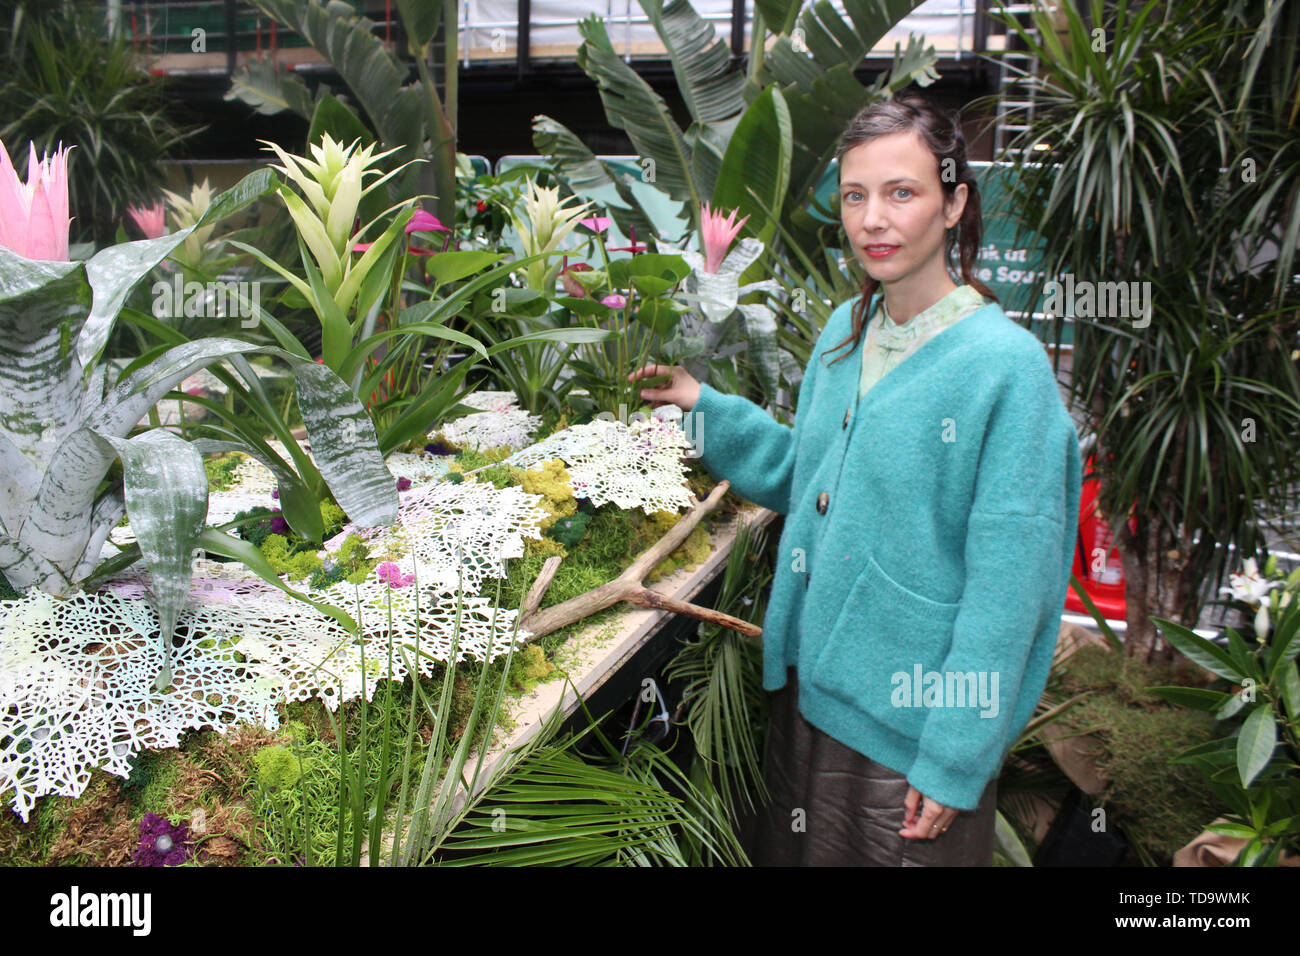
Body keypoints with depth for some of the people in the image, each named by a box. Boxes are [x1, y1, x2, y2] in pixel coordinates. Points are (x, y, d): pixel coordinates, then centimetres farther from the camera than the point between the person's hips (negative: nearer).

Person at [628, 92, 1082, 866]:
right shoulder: (845, 330, 2)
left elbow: (1006, 584, -18)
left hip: (916, 724, -6)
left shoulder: (1006, 364, -20)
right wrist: (702, 406, 5)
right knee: (797, 850, 24)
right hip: (814, 686, 7)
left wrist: (956, 760, -17)